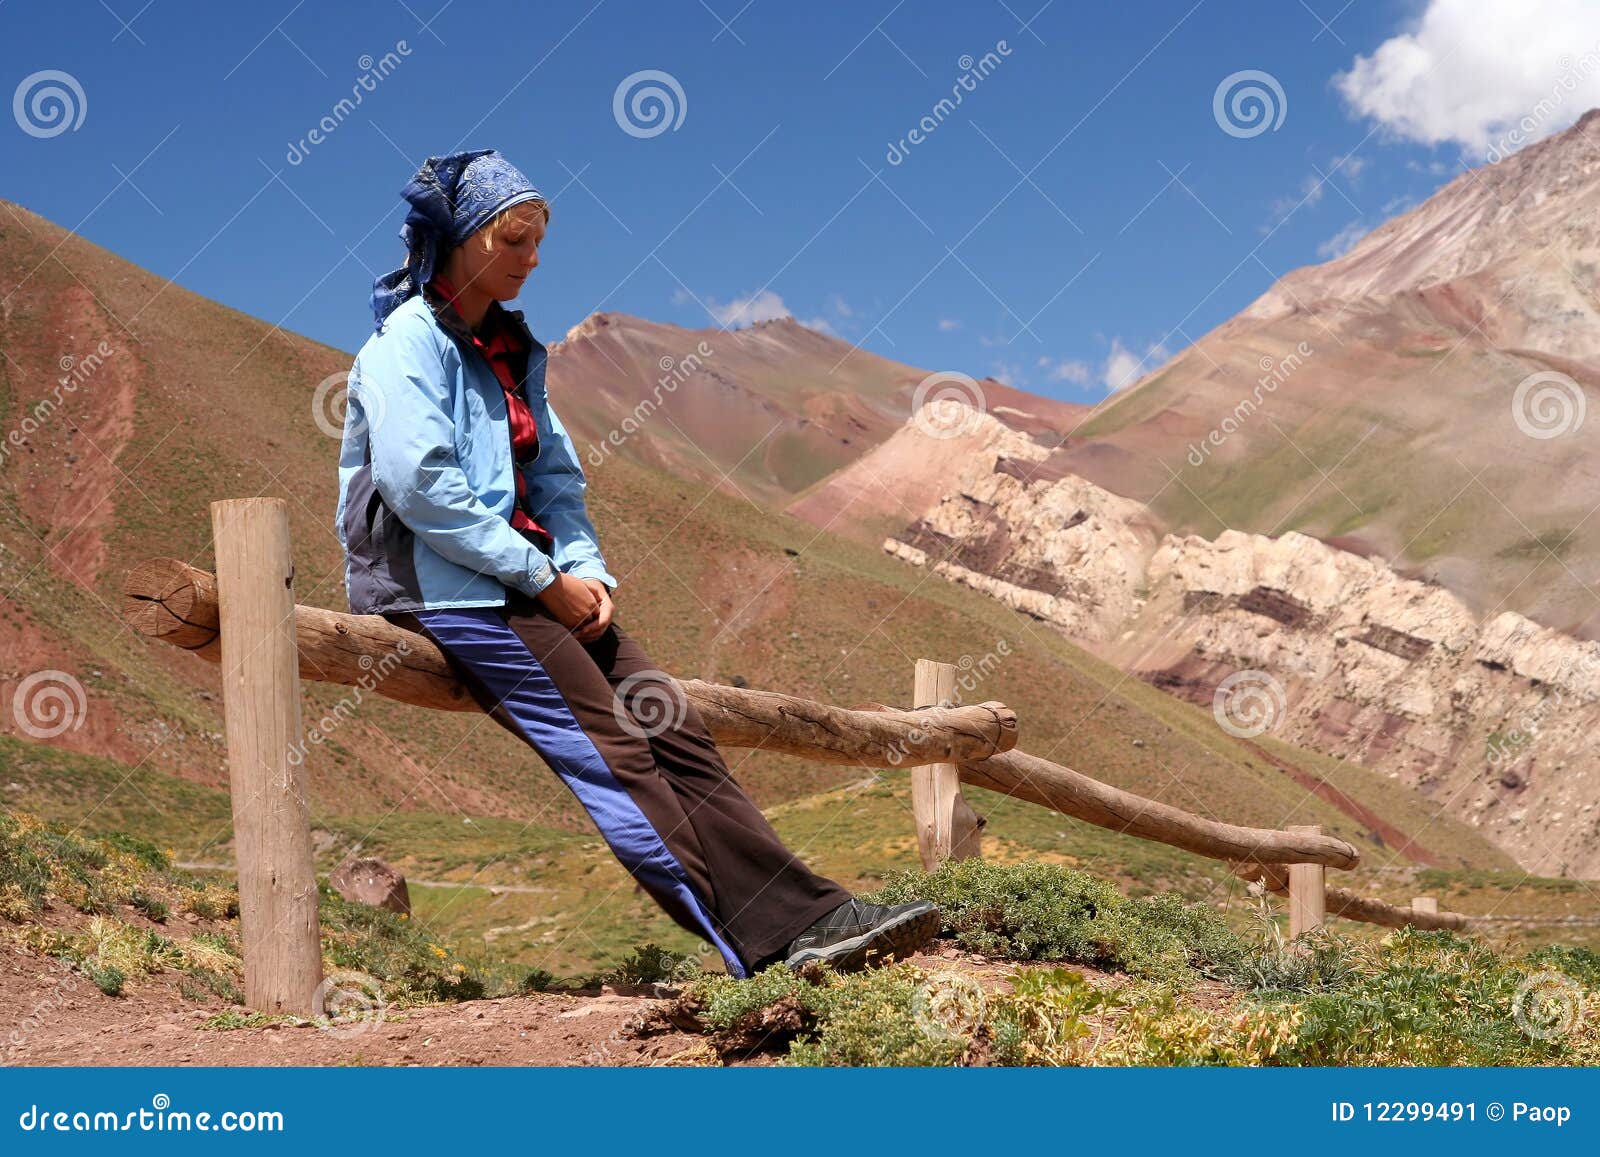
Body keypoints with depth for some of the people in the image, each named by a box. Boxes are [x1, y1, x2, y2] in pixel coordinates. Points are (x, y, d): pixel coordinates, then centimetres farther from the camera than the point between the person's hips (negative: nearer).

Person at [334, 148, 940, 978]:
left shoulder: (509, 348, 20)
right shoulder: (407, 340, -6)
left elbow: (556, 478, 19)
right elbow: (421, 488, -17)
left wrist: (586, 571, -1)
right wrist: (543, 576, -15)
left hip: (529, 580, 8)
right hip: (449, 586, -8)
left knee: (673, 732, -8)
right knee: (608, 749, -19)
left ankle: (807, 919, -14)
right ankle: (757, 945, -24)